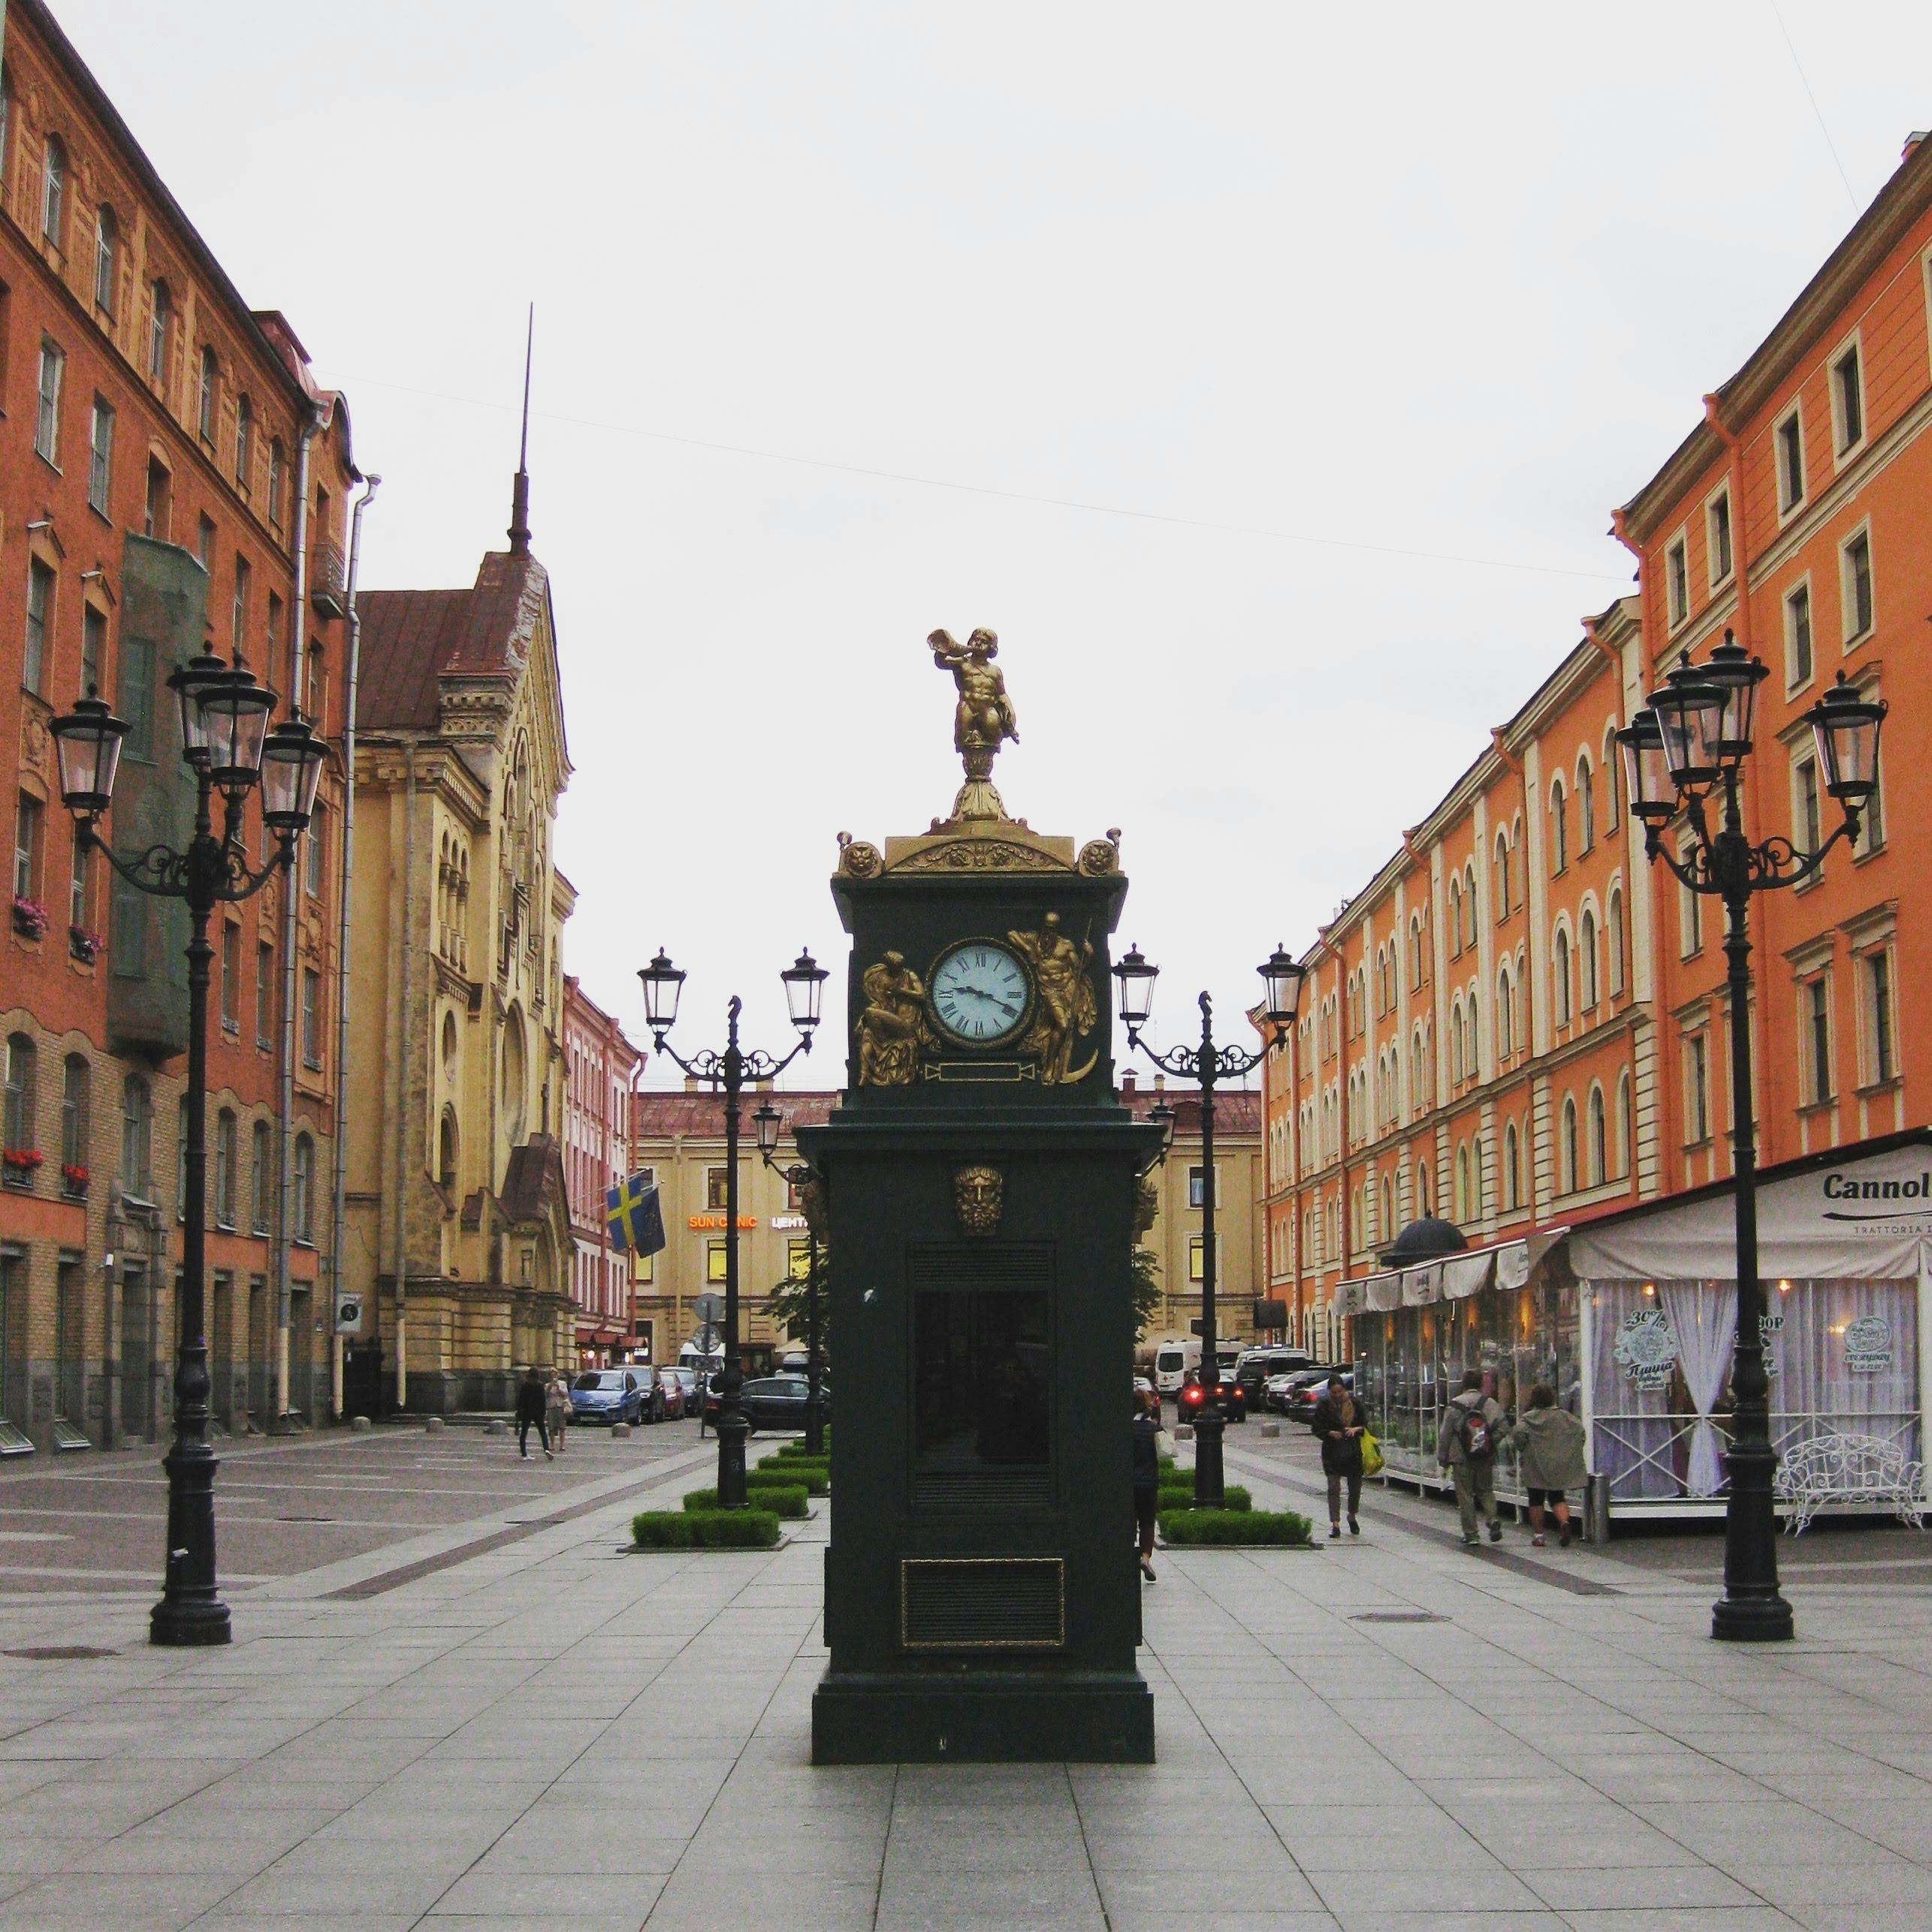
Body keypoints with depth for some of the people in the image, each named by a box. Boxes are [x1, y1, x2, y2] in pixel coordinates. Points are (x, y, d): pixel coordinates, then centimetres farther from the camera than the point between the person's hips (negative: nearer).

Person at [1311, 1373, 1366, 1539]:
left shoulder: (1354, 1403, 4)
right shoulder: (1323, 1406, 0)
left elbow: (1364, 1424, 10)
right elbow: (1318, 1430, 2)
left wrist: (1356, 1429, -12)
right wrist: (1331, 1434, -17)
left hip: (1353, 1451, 2)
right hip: (1332, 1452, -2)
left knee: (1355, 1487, 8)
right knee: (1334, 1488, -9)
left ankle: (1352, 1517, 34)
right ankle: (1335, 1524, -8)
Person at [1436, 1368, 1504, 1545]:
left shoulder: (1454, 1406, -6)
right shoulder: (1491, 1404, -2)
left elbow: (1445, 1434, -3)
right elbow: (1501, 1429, -4)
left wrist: (1443, 1458, 6)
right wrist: (1489, 1443, 12)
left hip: (1462, 1459, -2)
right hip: (1486, 1458, 2)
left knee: (1465, 1495, 6)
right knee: (1486, 1491, 17)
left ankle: (1470, 1533, 6)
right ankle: (1492, 1520, -6)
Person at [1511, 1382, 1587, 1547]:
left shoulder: (1530, 1418, -9)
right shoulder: (1564, 1416, 1)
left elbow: (1519, 1434, -22)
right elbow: (1580, 1430, -3)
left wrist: (1522, 1449, -3)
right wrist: (1572, 1452, 8)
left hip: (1536, 1468, -3)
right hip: (1560, 1465, 3)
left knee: (1536, 1500, 8)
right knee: (1558, 1498, 12)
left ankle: (1538, 1535, 9)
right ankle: (1564, 1521, -15)